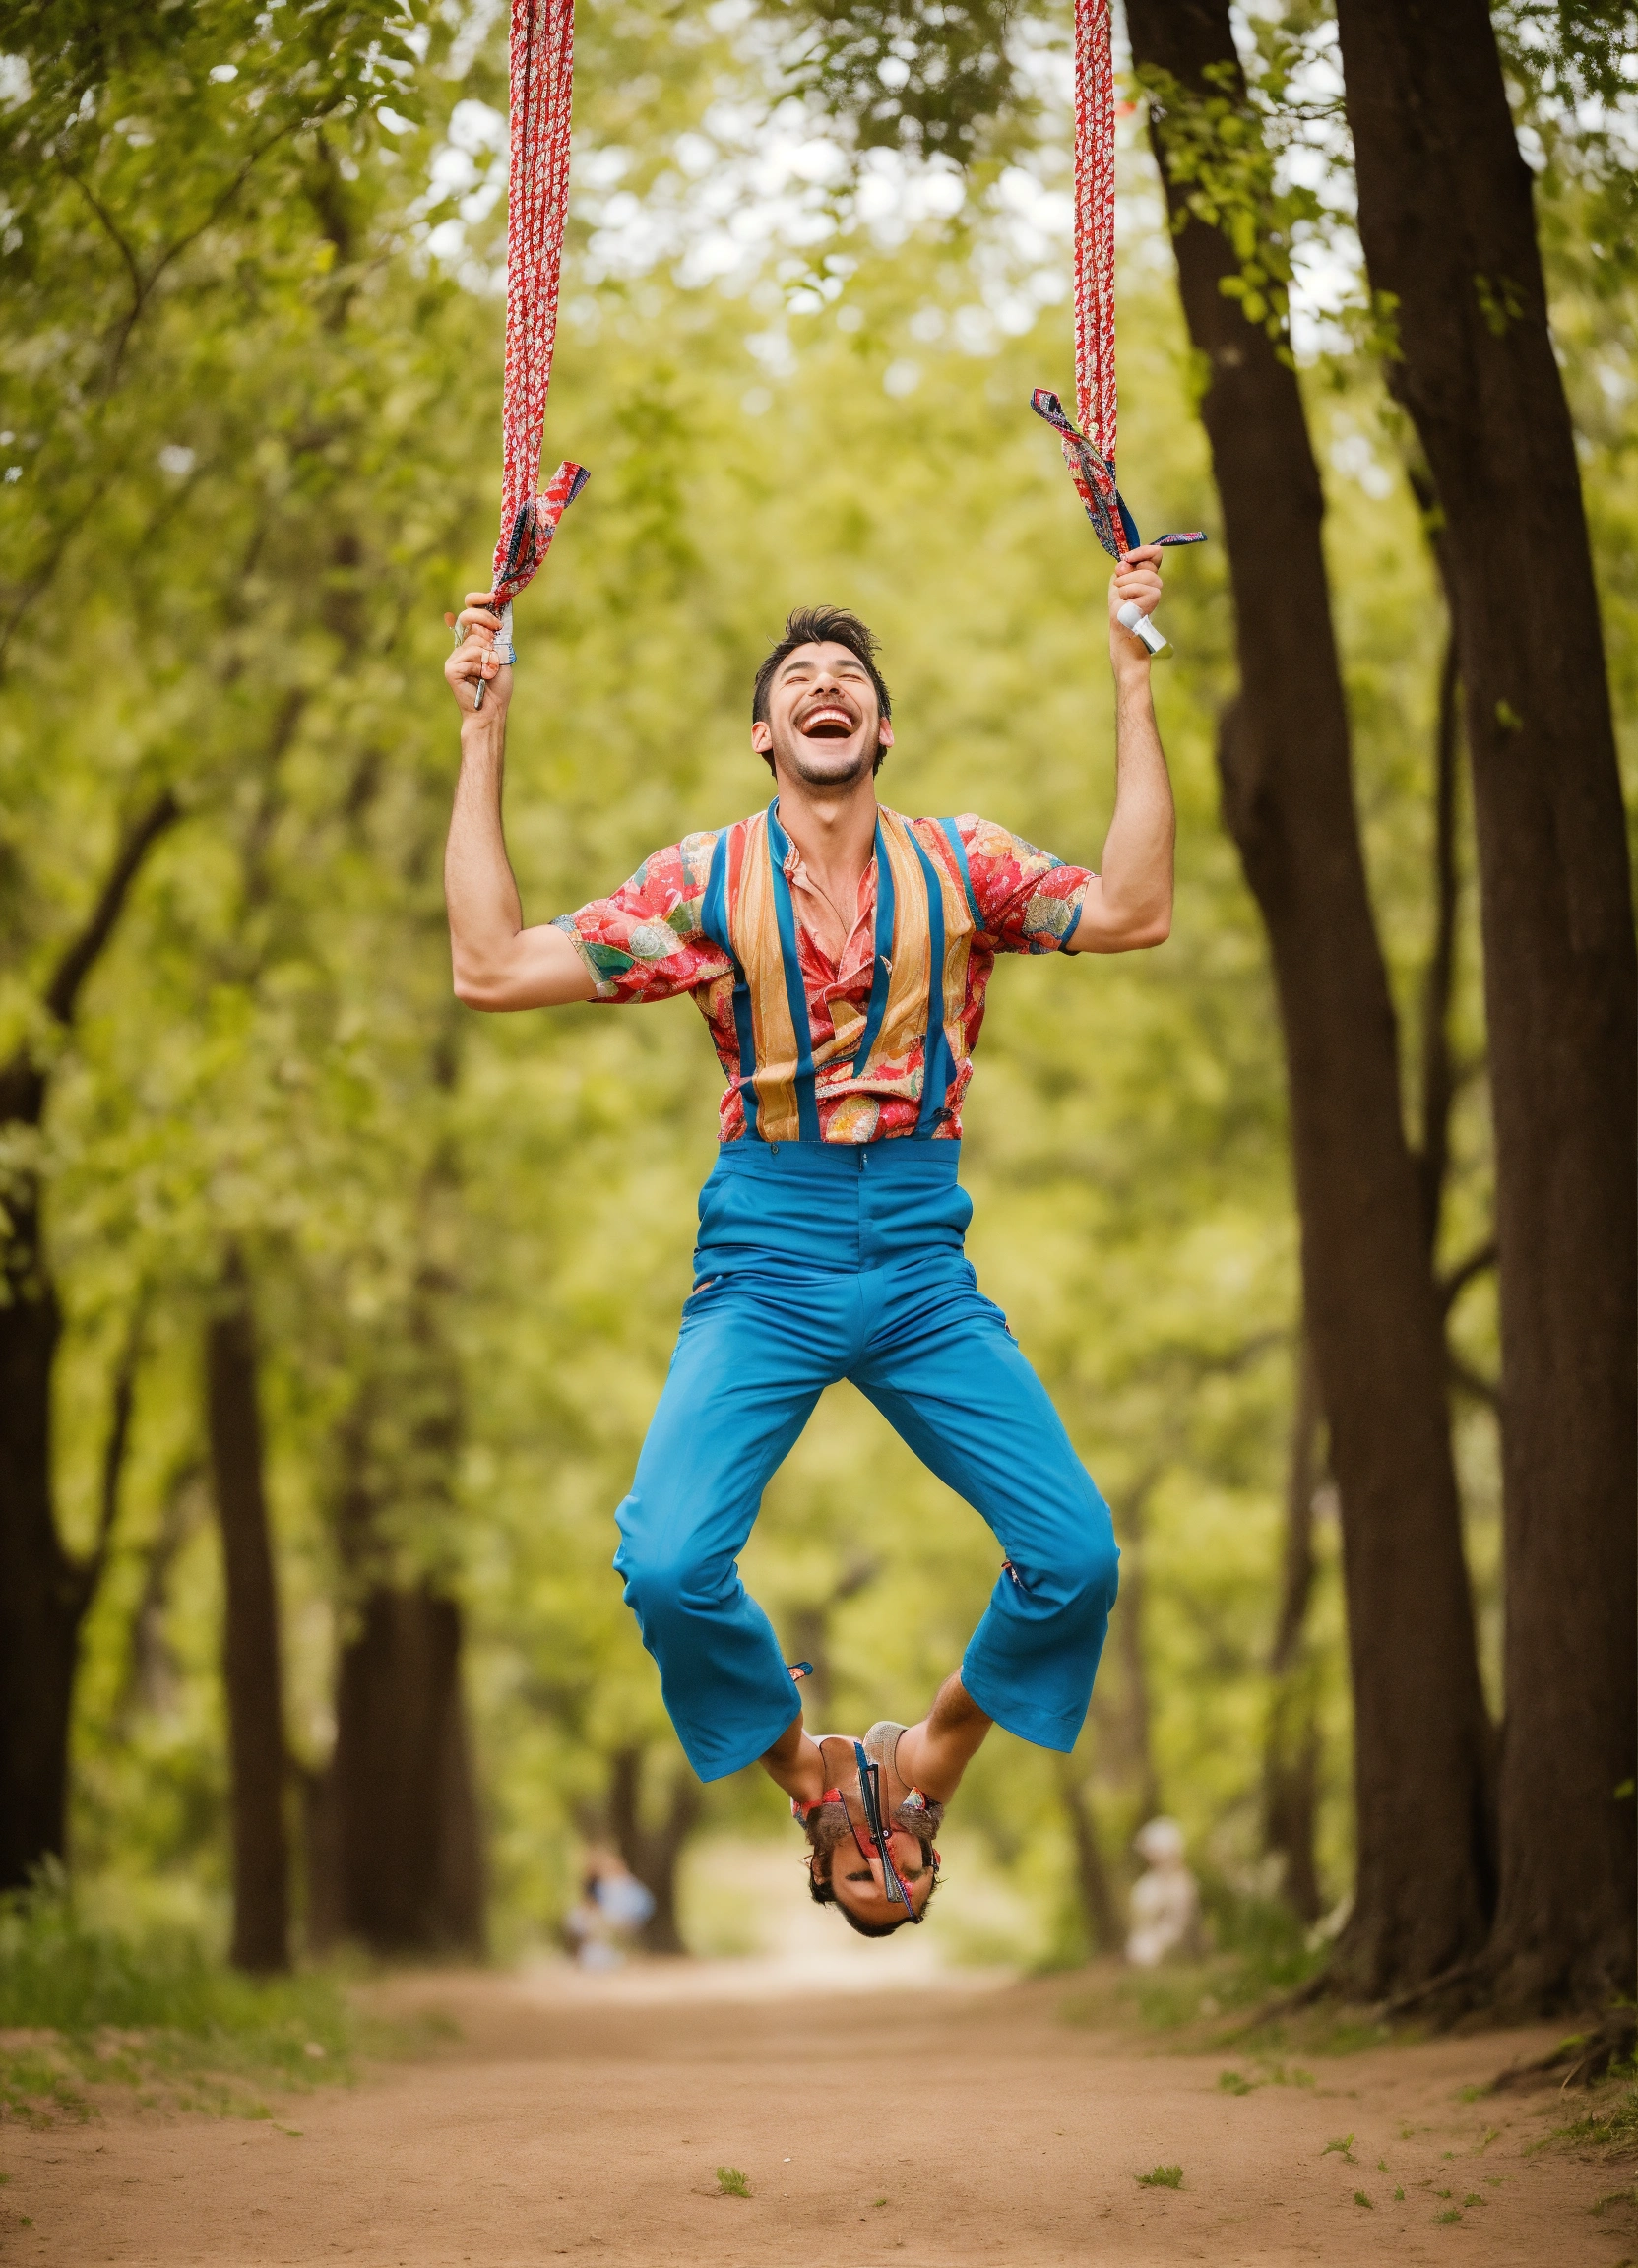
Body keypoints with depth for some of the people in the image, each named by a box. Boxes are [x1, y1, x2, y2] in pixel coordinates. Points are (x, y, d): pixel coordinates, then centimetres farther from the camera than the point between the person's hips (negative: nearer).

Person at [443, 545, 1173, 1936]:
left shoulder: (958, 866, 7)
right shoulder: (704, 880, 5)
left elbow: (1134, 912, -9)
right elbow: (492, 970, -3)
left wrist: (1135, 681, -10)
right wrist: (483, 735, -3)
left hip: (923, 1265, 1)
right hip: (765, 1261, -1)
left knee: (1077, 1556, -11)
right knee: (670, 1566, -20)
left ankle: (920, 1773, 17)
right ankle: (810, 1776, 10)